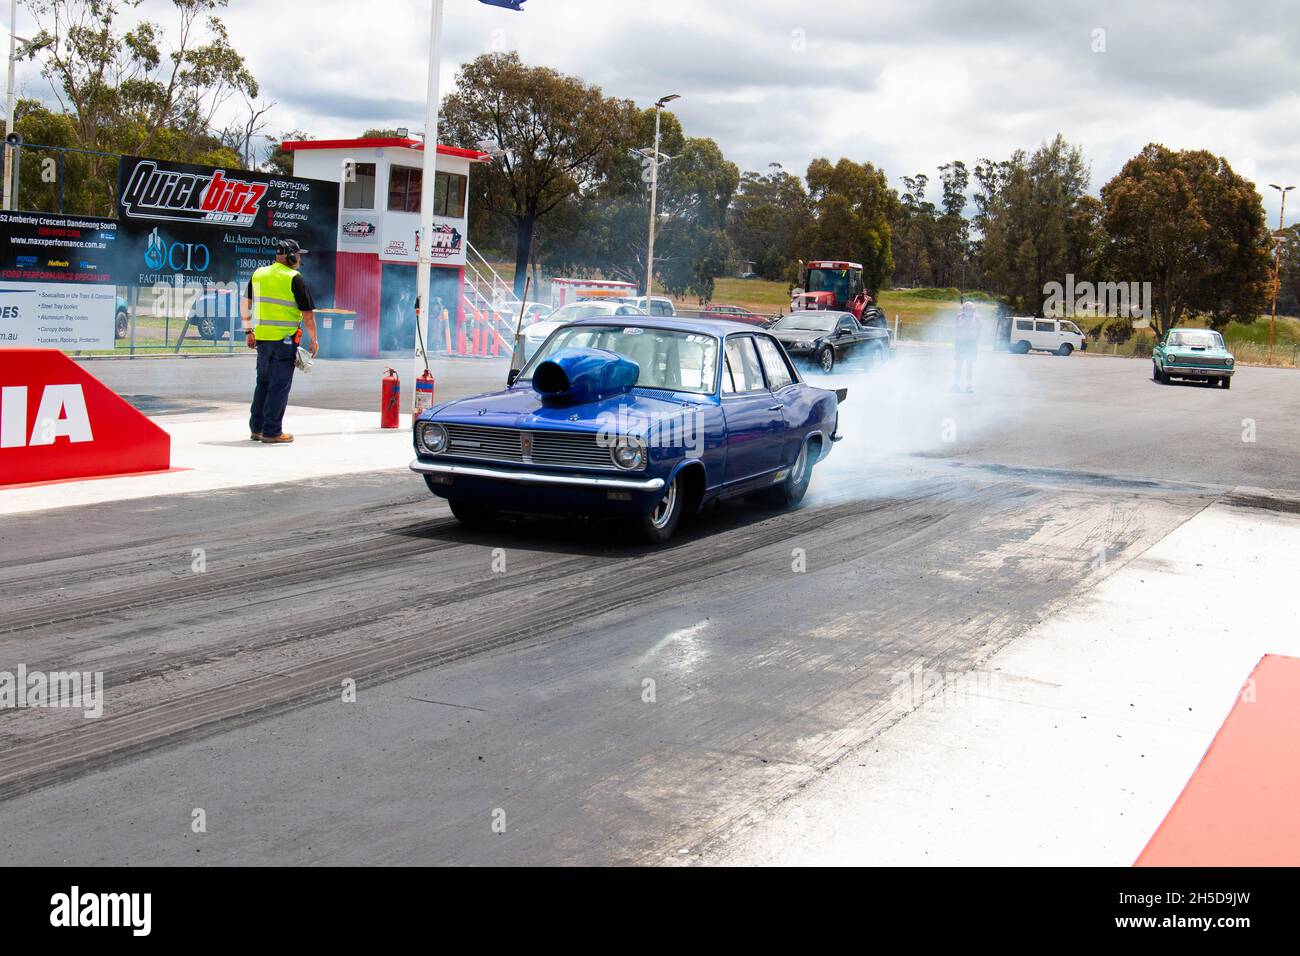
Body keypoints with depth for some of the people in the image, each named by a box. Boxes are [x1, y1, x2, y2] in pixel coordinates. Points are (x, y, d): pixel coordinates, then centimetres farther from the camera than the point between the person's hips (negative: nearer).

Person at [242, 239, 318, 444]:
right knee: (280, 385, -1)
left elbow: (245, 305, 16)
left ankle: (256, 428, 21)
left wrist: (248, 331, 26)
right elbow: (308, 313, -8)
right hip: (285, 338, -6)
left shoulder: (258, 274, 9)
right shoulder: (294, 278, -9)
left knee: (263, 382, 17)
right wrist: (314, 339, 2)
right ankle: (271, 432, -1)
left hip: (262, 338, 6)